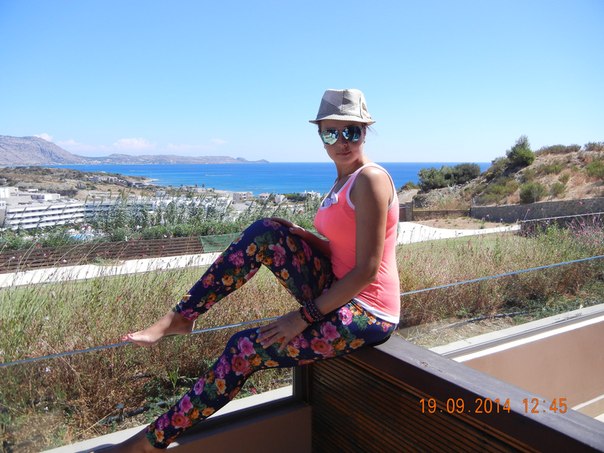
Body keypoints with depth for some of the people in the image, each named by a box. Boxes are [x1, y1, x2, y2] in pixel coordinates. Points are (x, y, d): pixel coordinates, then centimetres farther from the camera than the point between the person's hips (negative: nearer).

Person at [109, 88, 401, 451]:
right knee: (268, 231, -10)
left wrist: (304, 317, -17)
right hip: (339, 292, 8)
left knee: (245, 349, -12)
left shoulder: (370, 179, -19)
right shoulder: (345, 177, 9)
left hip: (367, 314, -8)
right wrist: (292, 236, -3)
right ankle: (180, 317, -4)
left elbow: (367, 271, -22)